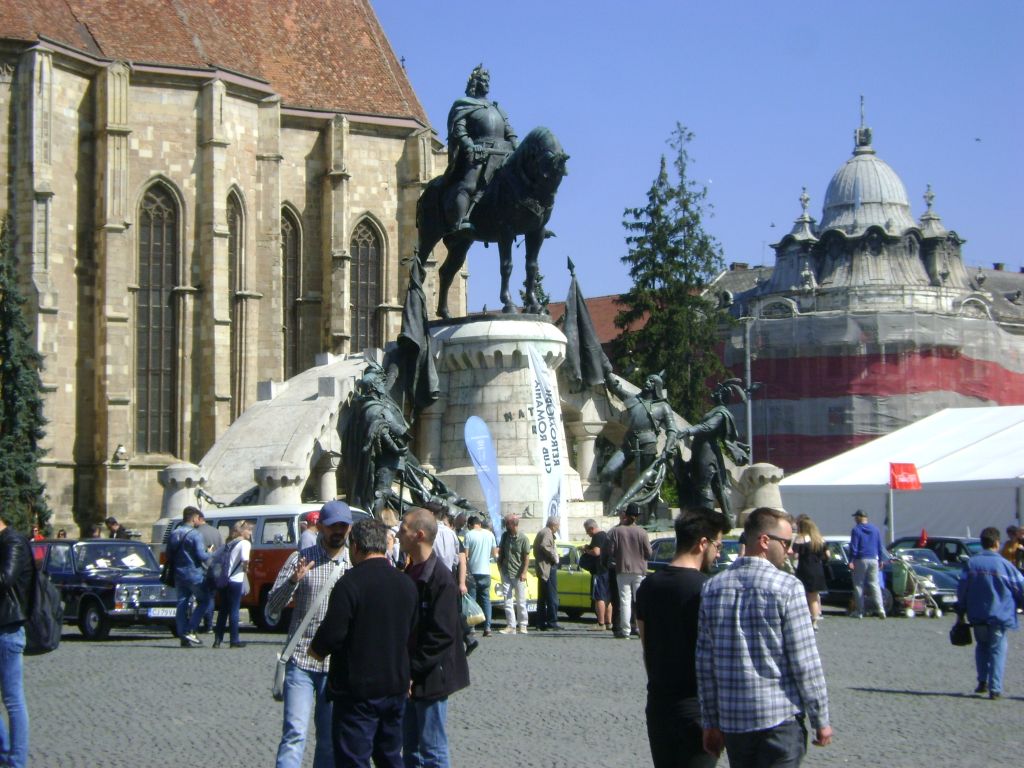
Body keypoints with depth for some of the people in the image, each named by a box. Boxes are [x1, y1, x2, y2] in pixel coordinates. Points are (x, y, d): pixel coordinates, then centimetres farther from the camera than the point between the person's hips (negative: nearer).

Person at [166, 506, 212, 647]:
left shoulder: (173, 534, 11)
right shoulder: (194, 534, -12)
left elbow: (169, 556, 14)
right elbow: (201, 555, -18)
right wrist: (210, 555, 1)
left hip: (179, 575, 7)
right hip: (195, 574, -7)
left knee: (182, 604, 8)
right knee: (204, 601, 4)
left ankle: (182, 636, 5)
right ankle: (190, 631, -6)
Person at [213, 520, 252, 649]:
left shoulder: (228, 543, 18)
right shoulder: (245, 543, -5)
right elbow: (245, 560, -21)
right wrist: (245, 569, -2)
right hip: (235, 581, -6)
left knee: (223, 610, 12)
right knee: (234, 611, 0)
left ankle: (218, 639, 10)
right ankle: (235, 640, 2)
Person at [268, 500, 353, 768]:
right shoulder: (300, 559, 1)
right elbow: (273, 607, -3)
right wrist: (293, 581, -21)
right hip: (301, 661, -2)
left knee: (330, 740, 9)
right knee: (295, 734, -11)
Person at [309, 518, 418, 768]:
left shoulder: (350, 584, -16)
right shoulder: (406, 584, 6)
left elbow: (333, 633, -19)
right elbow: (411, 633, 12)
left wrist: (316, 649, 2)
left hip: (358, 690, -7)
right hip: (396, 686, 7)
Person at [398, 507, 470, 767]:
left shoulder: (442, 580, -17)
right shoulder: (409, 572, 10)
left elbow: (441, 635, -20)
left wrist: (412, 672, -18)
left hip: (430, 678, -9)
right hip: (408, 677, 9)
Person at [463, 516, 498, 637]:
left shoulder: (469, 534, -7)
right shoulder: (490, 534, 6)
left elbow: (466, 555, -10)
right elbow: (494, 553, 9)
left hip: (473, 572, -4)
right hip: (486, 572, 4)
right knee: (486, 599, 9)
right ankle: (487, 628, 1)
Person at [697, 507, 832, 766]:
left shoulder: (712, 587, 5)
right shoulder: (787, 588, -11)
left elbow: (704, 662, 7)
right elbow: (805, 661, -10)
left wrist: (710, 722, 13)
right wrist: (821, 720, -1)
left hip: (732, 719, 5)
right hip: (780, 717, -5)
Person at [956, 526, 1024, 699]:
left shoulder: (971, 563, -2)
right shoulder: (1004, 565, -9)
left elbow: (961, 589, 2)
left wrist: (960, 613, 11)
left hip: (977, 615, 3)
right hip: (998, 615, -3)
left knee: (982, 646, 22)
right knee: (997, 650, 4)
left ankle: (982, 682, 15)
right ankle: (994, 689, -3)